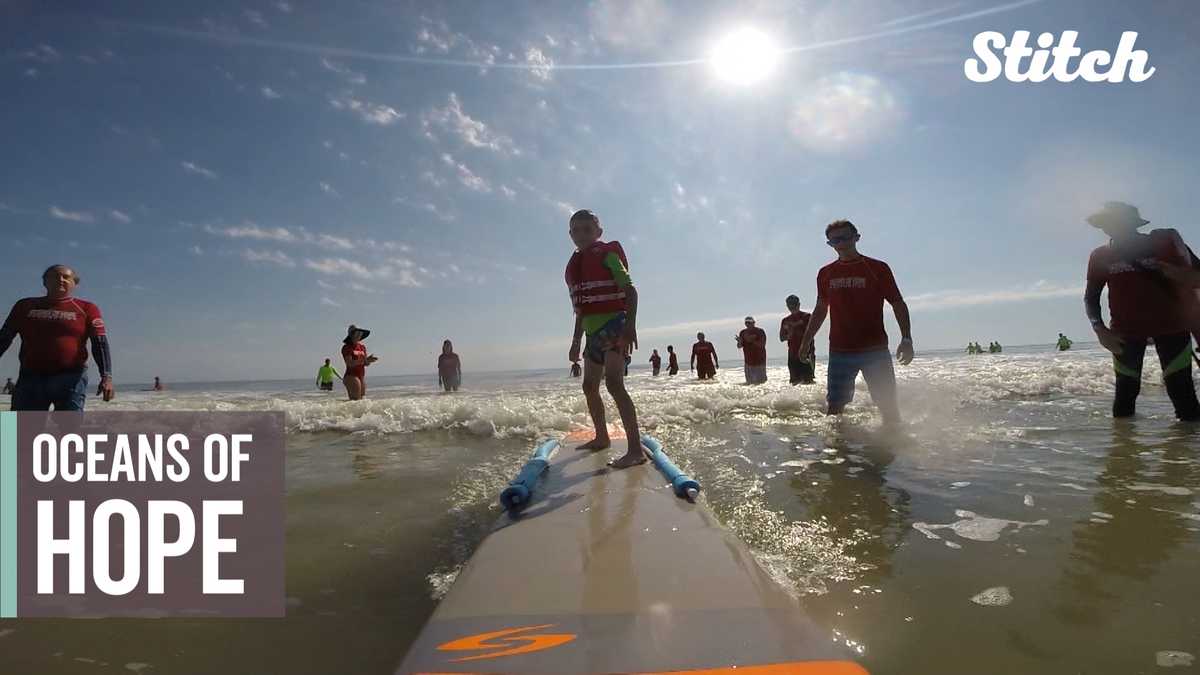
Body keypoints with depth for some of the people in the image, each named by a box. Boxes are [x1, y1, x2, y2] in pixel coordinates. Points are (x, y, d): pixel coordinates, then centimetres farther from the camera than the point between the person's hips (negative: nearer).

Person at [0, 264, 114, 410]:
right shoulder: (25, 306, 13)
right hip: (30, 378, 3)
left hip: (72, 379, -3)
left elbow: (100, 344, -5)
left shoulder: (86, 309, 4)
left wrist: (106, 376, -17)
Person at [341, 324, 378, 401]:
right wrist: (363, 360, -26)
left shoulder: (362, 347, 14)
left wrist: (369, 360, -10)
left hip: (362, 377, 7)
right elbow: (350, 364, -17)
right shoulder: (347, 348, -5)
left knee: (361, 400, 6)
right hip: (351, 377, -7)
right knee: (355, 401, -12)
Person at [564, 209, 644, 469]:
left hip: (614, 325, -9)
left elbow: (630, 290, -14)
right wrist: (576, 342, 21)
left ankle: (636, 449, -27)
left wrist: (630, 325, -27)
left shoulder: (607, 254, -5)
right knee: (590, 386, 16)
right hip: (593, 331, 9)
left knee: (614, 383, -23)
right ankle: (601, 437, 35)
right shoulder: (574, 266, 16)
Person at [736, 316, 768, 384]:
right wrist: (739, 341, -17)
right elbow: (739, 346, 5)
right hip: (748, 360, 3)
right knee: (750, 381, 4)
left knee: (761, 381, 0)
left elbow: (762, 345, -15)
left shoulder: (760, 331, -5)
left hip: (759, 359, -3)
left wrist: (751, 341, -26)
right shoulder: (743, 332, 6)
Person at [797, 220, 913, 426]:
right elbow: (820, 310, 19)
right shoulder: (826, 274, 11)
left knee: (888, 406, -2)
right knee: (835, 407, 2)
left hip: (875, 349, -2)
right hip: (839, 352, 3)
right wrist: (806, 341, 15)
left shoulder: (878, 269, 2)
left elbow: (898, 304, 2)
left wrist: (906, 339, -9)